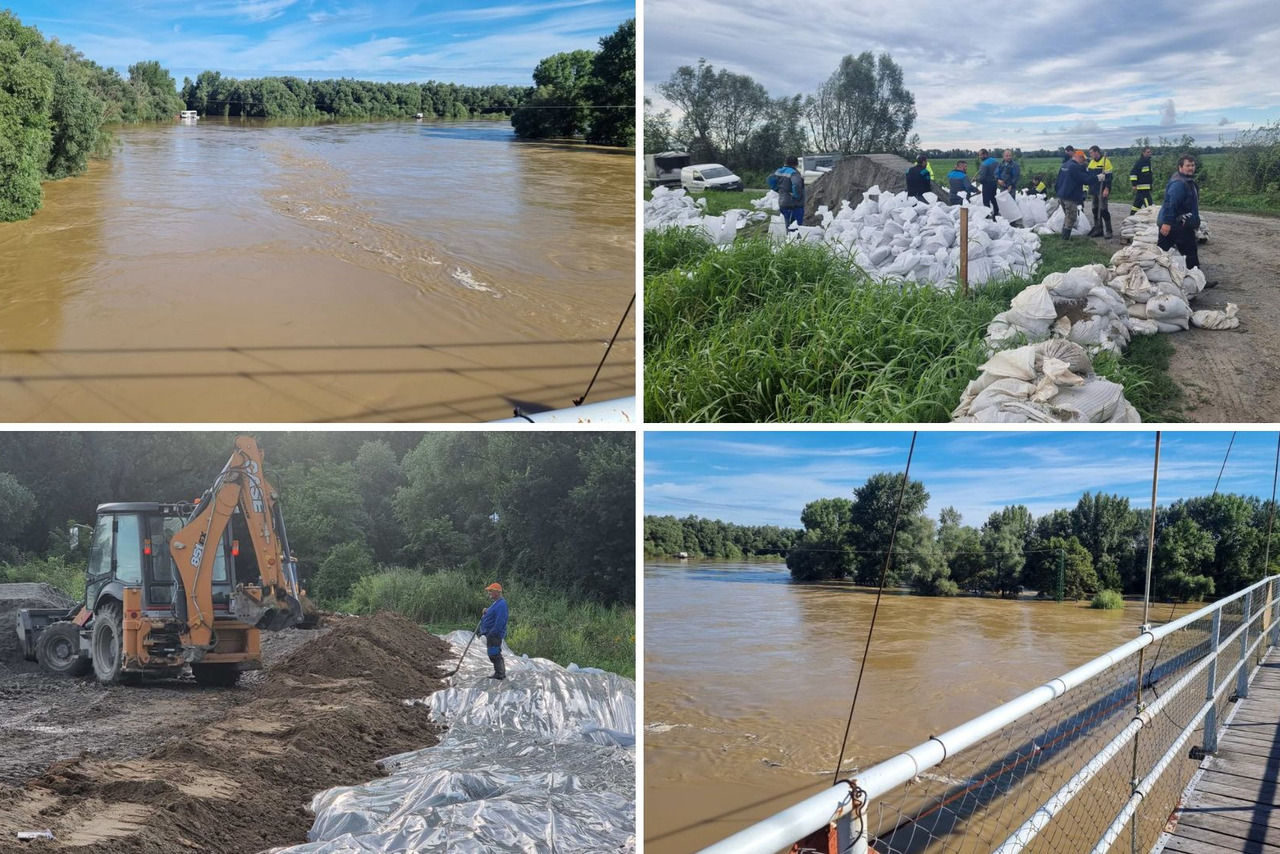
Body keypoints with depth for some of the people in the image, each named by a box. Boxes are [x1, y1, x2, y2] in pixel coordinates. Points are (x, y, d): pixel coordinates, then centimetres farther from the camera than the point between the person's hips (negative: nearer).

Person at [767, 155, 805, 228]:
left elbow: (770, 179, 18)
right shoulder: (794, 173, -19)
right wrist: (797, 196, -22)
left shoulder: (780, 171, 7)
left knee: (787, 225, 20)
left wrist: (778, 189, 18)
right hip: (794, 205, -8)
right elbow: (796, 184, -36)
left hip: (782, 203, 8)